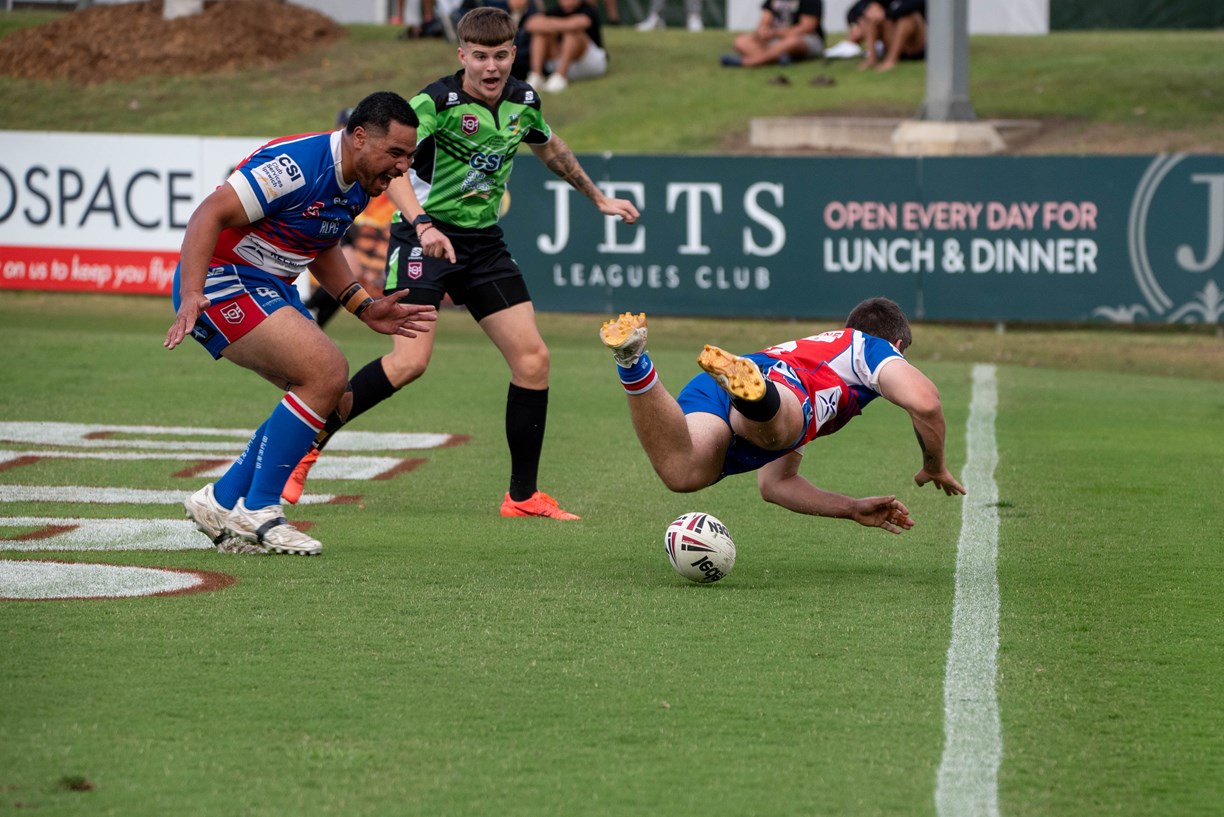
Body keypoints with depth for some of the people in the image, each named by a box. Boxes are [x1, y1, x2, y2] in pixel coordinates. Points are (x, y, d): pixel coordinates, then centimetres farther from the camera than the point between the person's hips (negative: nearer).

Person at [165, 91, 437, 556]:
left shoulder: (357, 187, 6)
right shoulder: (298, 166, -24)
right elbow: (209, 214, -27)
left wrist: (365, 308, 13)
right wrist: (190, 298, -37)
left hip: (271, 290, 10)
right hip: (222, 280, -10)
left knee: (332, 397, 5)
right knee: (325, 374, -21)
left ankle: (222, 503, 12)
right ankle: (257, 513, -13)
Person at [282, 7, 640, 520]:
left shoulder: (523, 101, 3)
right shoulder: (437, 102, -19)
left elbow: (548, 146, 27)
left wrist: (598, 198, 35)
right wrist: (422, 224, -48)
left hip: (483, 241, 7)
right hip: (426, 237, -7)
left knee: (532, 358, -1)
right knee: (410, 360, -22)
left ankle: (523, 497, 9)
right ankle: (305, 448, -8)